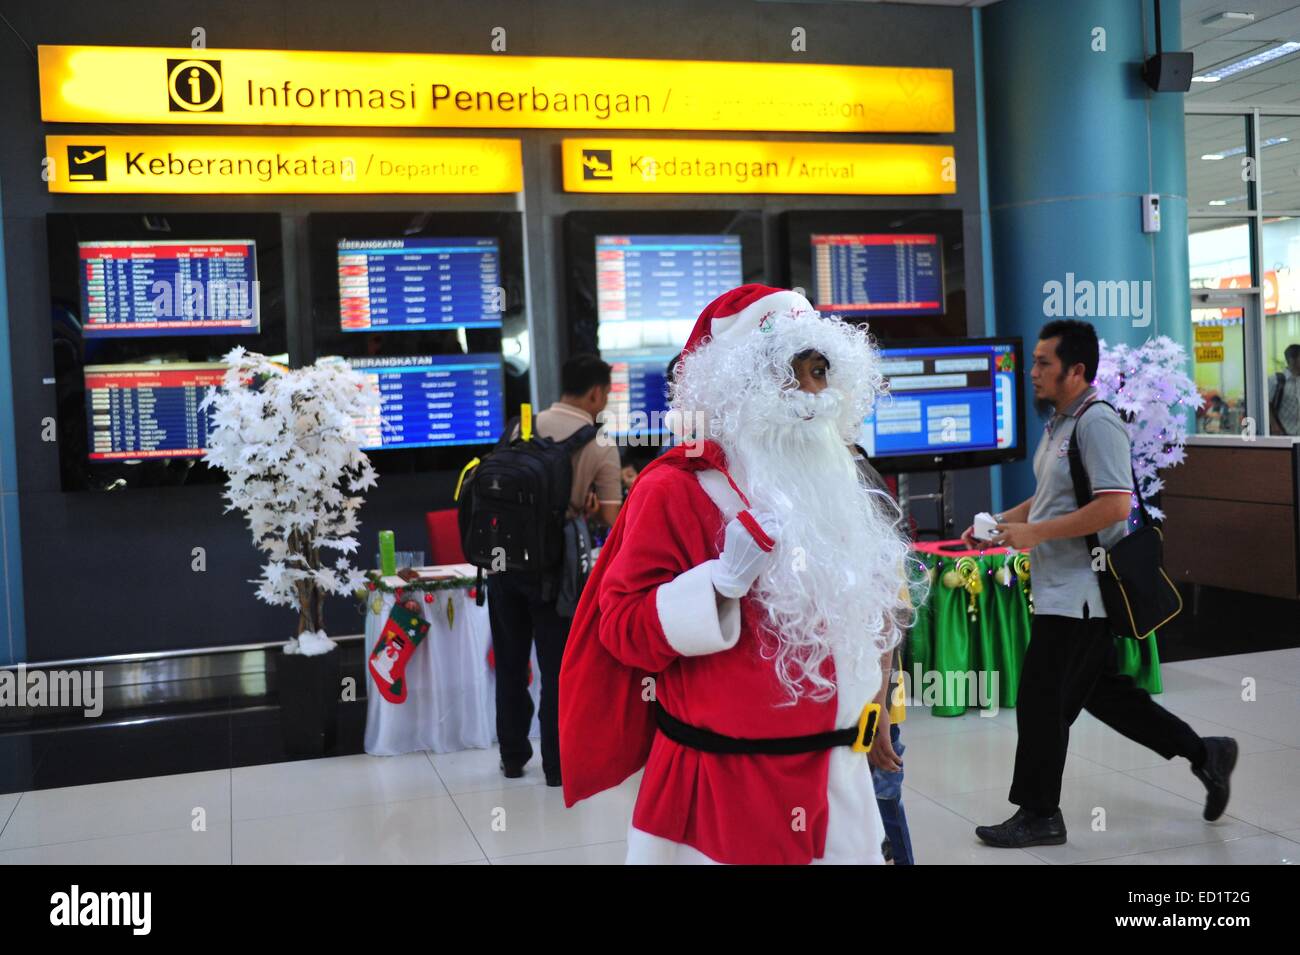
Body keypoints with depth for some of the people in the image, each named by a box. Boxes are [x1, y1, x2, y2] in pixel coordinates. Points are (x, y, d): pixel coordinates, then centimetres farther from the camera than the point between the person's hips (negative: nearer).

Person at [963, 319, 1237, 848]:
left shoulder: (1097, 423, -17)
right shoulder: (1059, 422, 15)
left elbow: (1114, 506, -26)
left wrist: (1035, 532, -23)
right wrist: (998, 523, 9)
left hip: (1078, 592, -10)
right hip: (1063, 588, 10)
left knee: (1042, 701, -1)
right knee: (1103, 691, 18)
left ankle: (1038, 815, 13)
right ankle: (1203, 753, 30)